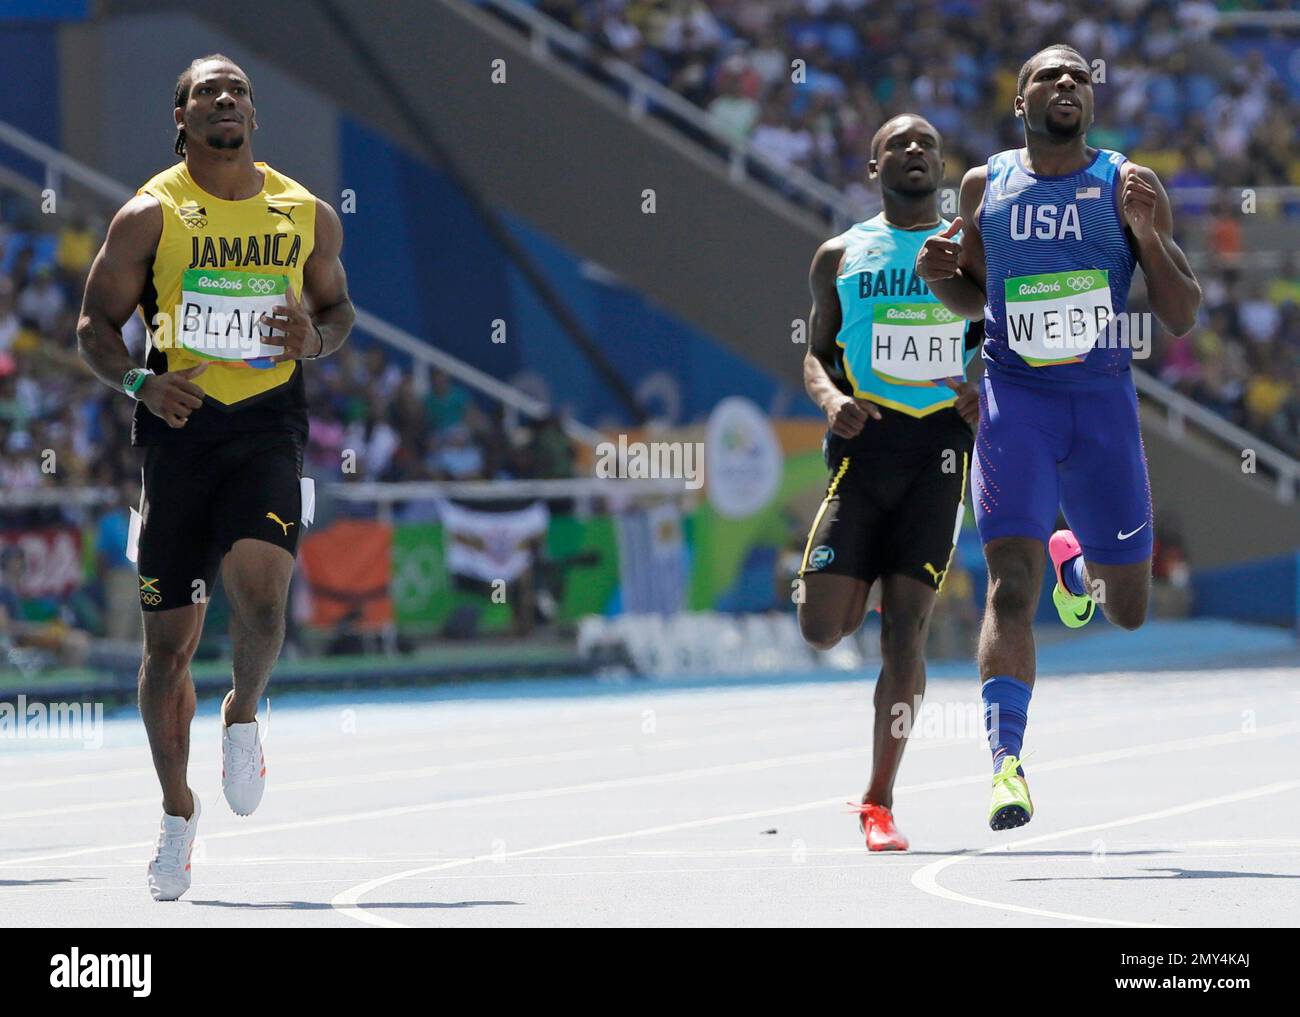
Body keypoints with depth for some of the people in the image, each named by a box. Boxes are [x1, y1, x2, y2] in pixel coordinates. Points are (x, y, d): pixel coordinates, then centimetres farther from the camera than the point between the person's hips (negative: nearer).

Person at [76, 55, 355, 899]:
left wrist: (319, 336, -3)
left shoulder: (308, 217, 7)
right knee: (170, 638, 3)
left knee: (259, 586, -25)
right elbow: (95, 326, 3)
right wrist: (139, 382, -16)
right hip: (179, 426, 0)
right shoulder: (151, 216, 0)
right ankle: (178, 810, 23)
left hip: (268, 425, 0)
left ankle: (245, 716, 8)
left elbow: (338, 305, 21)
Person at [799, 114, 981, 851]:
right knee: (824, 628, -7)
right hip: (863, 450, 1)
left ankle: (880, 800, -1)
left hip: (941, 450, -1)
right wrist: (831, 398, -8)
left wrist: (986, 394, -10)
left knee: (907, 625, -7)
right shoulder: (841, 257, 12)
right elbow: (817, 355, 14)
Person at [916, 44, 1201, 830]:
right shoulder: (986, 186, 5)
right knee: (1011, 583, -18)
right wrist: (940, 274, -3)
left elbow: (1183, 319, -1)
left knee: (1128, 608, 10)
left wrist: (1148, 233, -16)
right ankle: (1008, 763, -18)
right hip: (1015, 402, -1)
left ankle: (1078, 561, 46)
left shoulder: (1129, 187, 0)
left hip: (1104, 404, 1)